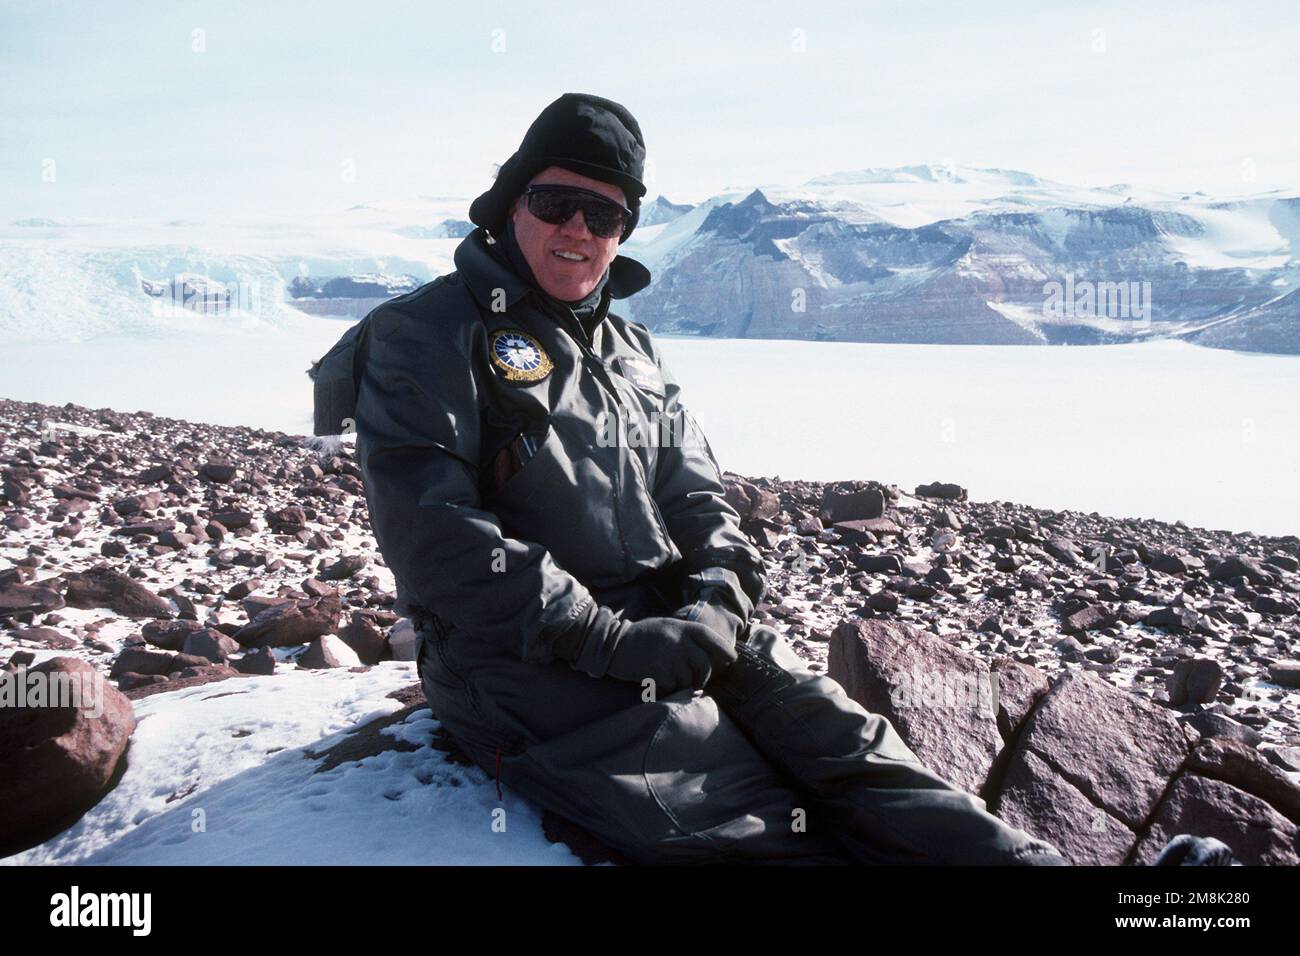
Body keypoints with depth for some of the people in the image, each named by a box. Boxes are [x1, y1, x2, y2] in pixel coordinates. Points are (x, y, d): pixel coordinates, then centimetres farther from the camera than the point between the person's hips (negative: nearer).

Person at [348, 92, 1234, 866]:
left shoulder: (631, 349, 21)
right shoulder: (431, 336, 0)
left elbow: (697, 496, 18)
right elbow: (431, 532, -12)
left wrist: (716, 599, -5)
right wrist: (604, 638, -17)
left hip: (676, 626, 6)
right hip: (529, 664, -6)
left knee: (839, 739, -16)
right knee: (746, 822, -25)